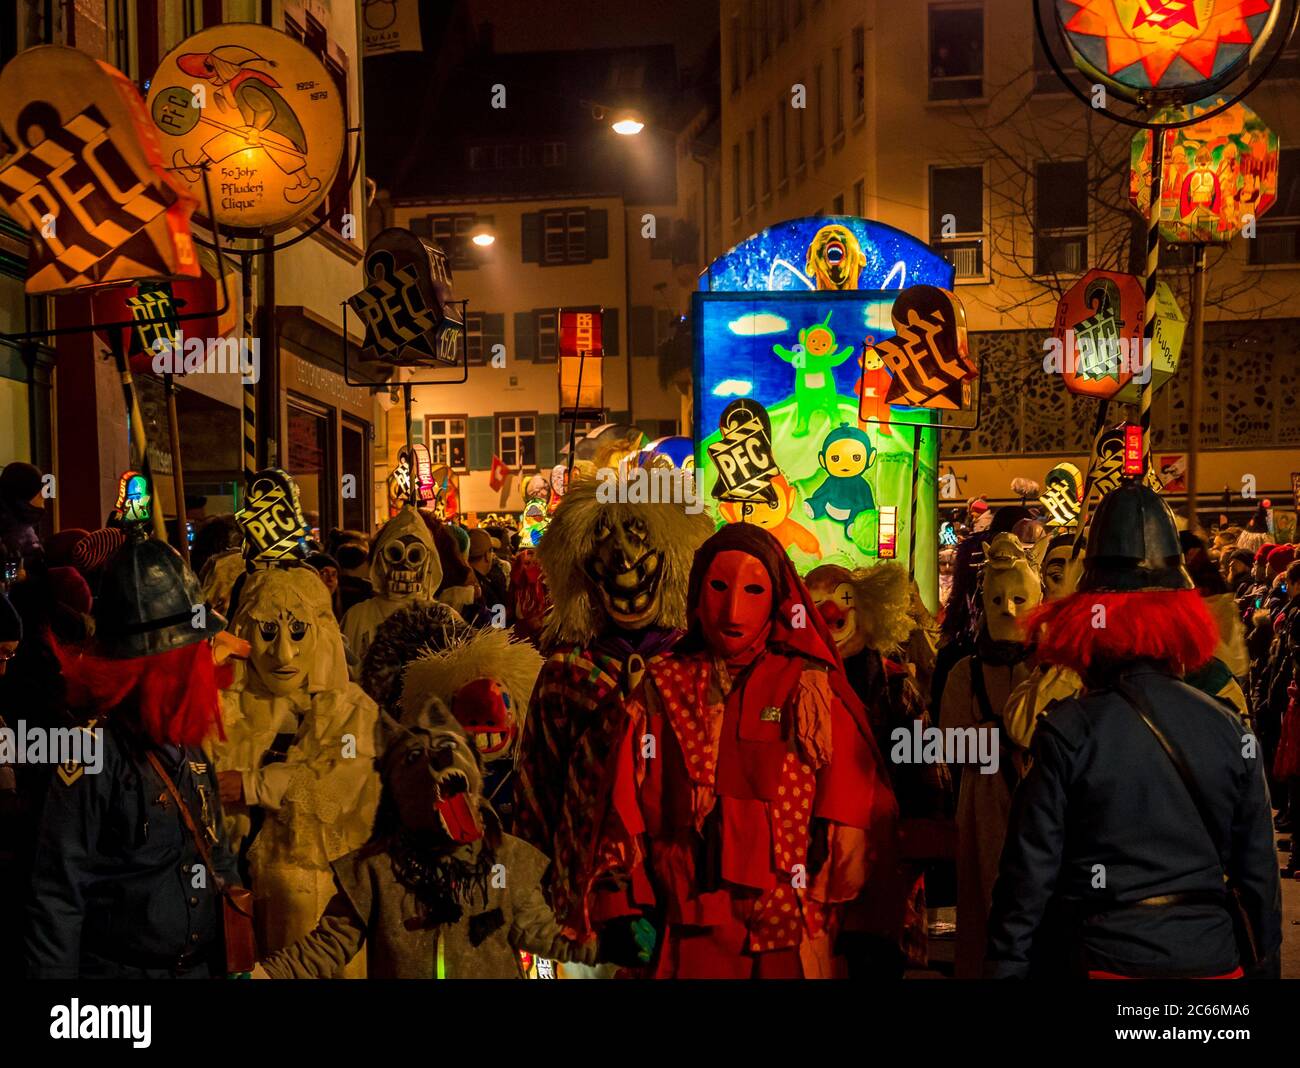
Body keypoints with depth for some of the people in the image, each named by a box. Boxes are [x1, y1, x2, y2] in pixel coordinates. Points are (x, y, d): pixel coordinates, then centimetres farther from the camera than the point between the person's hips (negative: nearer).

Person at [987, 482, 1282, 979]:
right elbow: (1259, 870, 4)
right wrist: (1266, 961, 15)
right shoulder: (1229, 729, -2)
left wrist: (1004, 964, -5)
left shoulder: (1067, 732, -12)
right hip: (1210, 956, 4)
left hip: (1103, 956, -3)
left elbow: (1029, 873, -12)